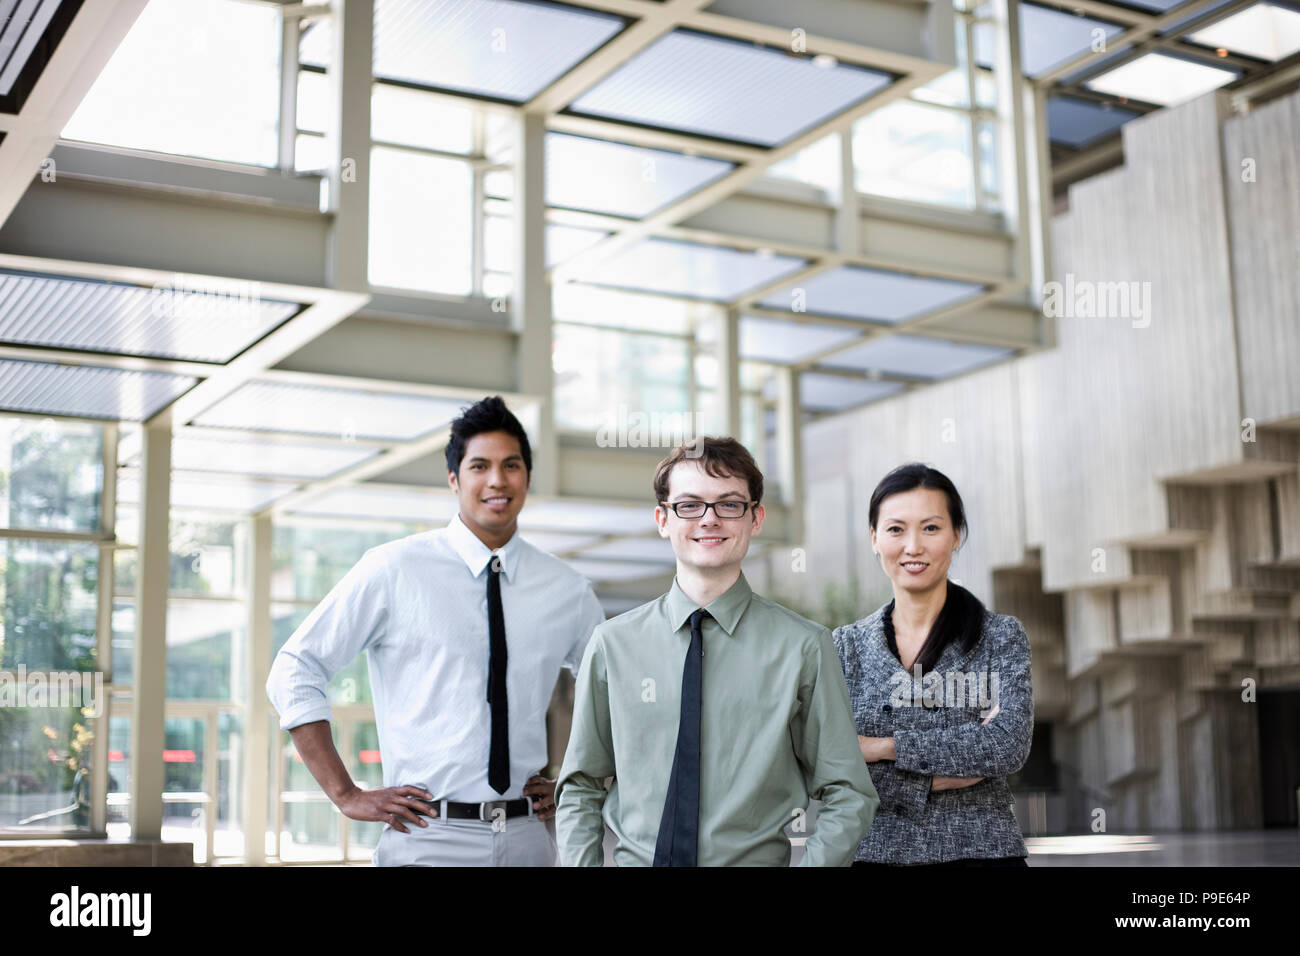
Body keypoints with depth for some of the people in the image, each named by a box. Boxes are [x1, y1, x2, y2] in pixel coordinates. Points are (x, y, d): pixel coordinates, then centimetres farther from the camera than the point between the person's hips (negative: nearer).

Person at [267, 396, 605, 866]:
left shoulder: (568, 590, 7)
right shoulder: (394, 570, -4)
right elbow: (293, 672, -3)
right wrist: (347, 795, -7)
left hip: (528, 840, 3)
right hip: (428, 839, -3)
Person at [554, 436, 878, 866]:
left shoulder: (803, 647, -5)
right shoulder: (613, 644, 1)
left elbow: (848, 798, -2)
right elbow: (579, 788, 7)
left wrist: (813, 862, -15)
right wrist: (582, 863, -7)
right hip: (636, 858, 2)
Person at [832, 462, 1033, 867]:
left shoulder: (1002, 636, 0)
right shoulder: (845, 646, 2)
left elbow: (1010, 744, -15)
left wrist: (883, 746, -14)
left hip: (980, 848, -1)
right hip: (872, 851, 1)